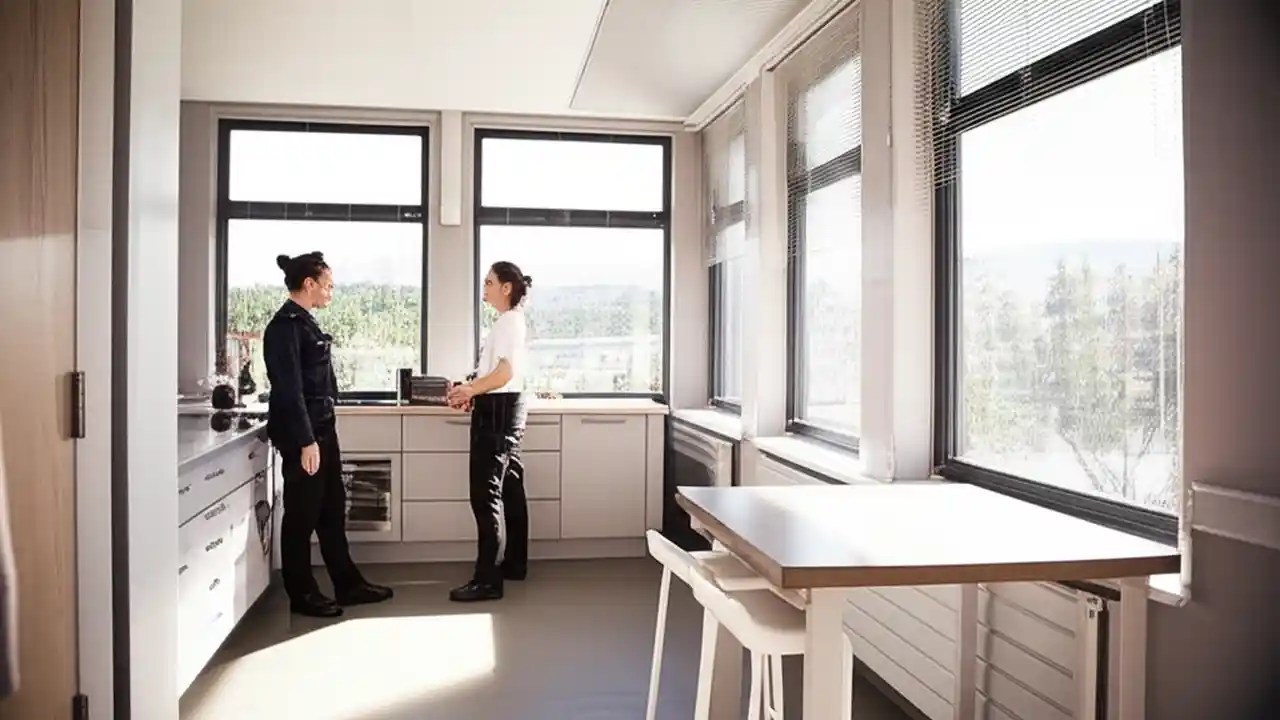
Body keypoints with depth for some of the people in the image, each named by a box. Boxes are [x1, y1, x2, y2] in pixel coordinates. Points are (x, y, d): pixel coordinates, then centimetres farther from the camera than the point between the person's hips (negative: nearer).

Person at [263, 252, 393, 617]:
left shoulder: (304, 321, 13)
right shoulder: (285, 325, -15)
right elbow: (289, 390, -20)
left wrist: (320, 435, 19)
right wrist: (305, 441, -21)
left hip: (322, 428, 10)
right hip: (301, 433, -9)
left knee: (332, 509, 14)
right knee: (302, 514, 2)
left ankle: (347, 583, 24)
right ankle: (302, 594, 15)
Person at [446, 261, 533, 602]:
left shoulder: (508, 321, -13)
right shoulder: (510, 321, 18)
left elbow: (505, 373, -22)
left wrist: (470, 390, -12)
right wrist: (472, 389, 7)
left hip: (498, 411, -11)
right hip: (502, 410, 11)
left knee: (486, 493, -10)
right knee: (509, 488, 14)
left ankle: (487, 579, -9)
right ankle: (514, 563, 23)